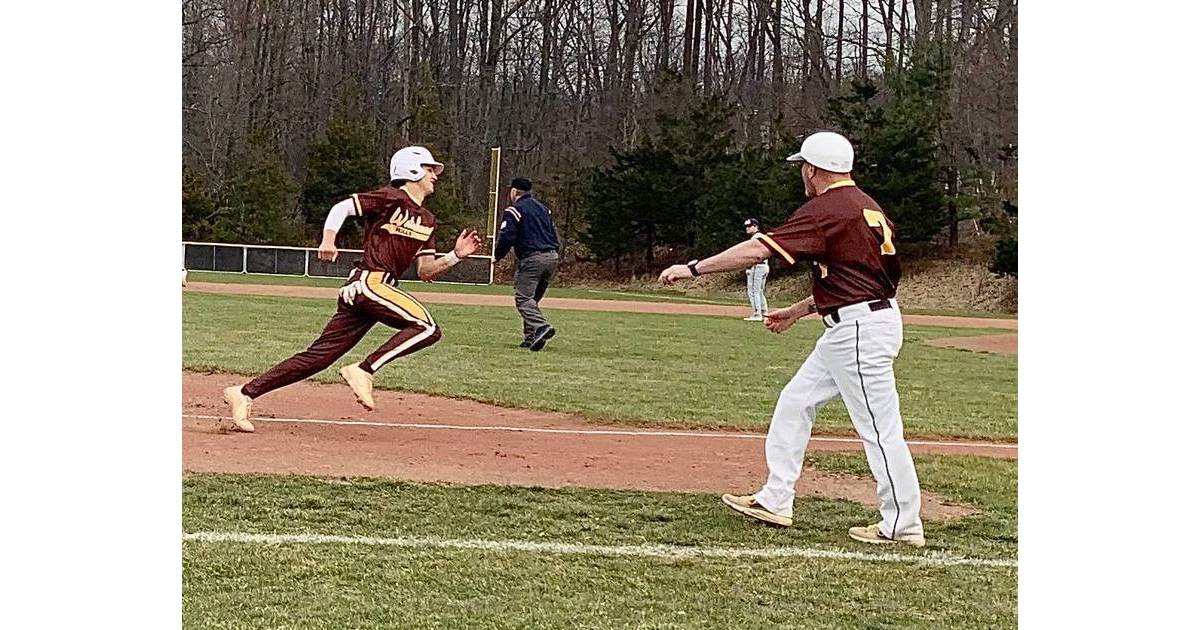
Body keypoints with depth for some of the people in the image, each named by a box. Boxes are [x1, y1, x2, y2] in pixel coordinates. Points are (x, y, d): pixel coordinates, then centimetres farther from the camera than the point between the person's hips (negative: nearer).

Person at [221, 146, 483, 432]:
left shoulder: (427, 221, 23)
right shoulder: (391, 198, -1)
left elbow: (425, 272, 21)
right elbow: (342, 207, -7)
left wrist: (456, 255, 6)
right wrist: (328, 240, -23)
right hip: (369, 282, -8)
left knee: (319, 356, 4)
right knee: (427, 327, -20)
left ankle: (244, 393, 6)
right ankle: (364, 371, -19)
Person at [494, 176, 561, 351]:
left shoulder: (514, 210, -1)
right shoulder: (542, 207, 21)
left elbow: (507, 237, -10)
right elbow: (554, 236, 20)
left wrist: (497, 256, 4)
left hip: (532, 258, -7)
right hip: (552, 257, 7)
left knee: (523, 297, -10)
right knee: (532, 298, 16)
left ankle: (541, 326, -32)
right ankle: (531, 337, 10)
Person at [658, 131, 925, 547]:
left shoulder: (827, 209, -14)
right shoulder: (864, 206, 15)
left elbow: (757, 250, -19)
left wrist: (693, 268, -14)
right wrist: (799, 311, 26)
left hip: (860, 329, -10)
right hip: (849, 329, 10)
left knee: (880, 428, -4)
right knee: (795, 403, 14)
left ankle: (903, 525, 3)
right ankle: (774, 501, 18)